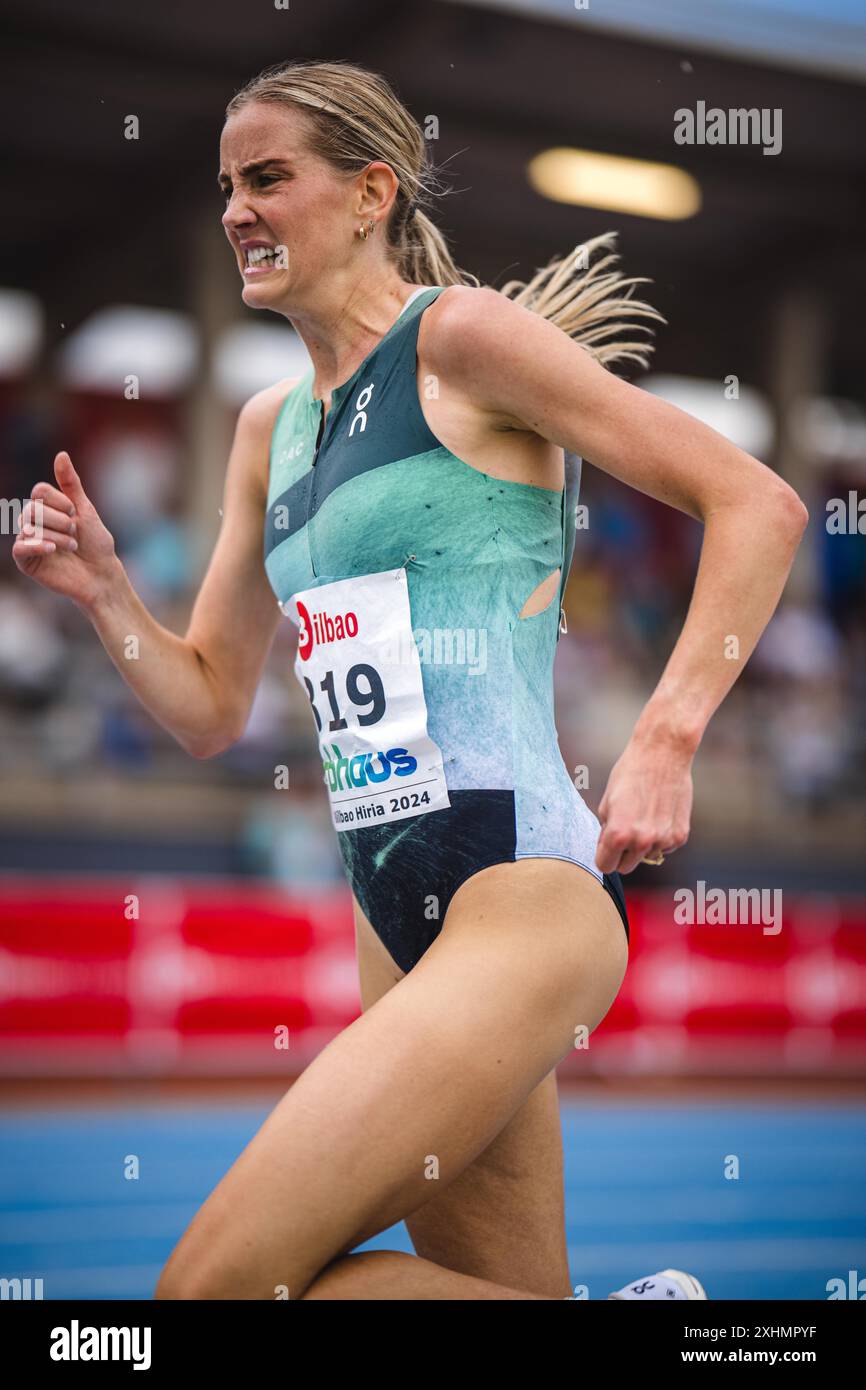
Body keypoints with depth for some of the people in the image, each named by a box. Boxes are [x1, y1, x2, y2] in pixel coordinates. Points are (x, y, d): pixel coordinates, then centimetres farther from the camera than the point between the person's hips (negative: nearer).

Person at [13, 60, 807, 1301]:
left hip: (523, 893, -8)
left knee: (217, 1284, -13)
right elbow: (210, 710, 21)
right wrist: (103, 591, 4)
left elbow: (759, 504, -8)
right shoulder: (270, 427, 17)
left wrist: (665, 740, -17)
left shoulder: (463, 337, -5)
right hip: (396, 917, 8)